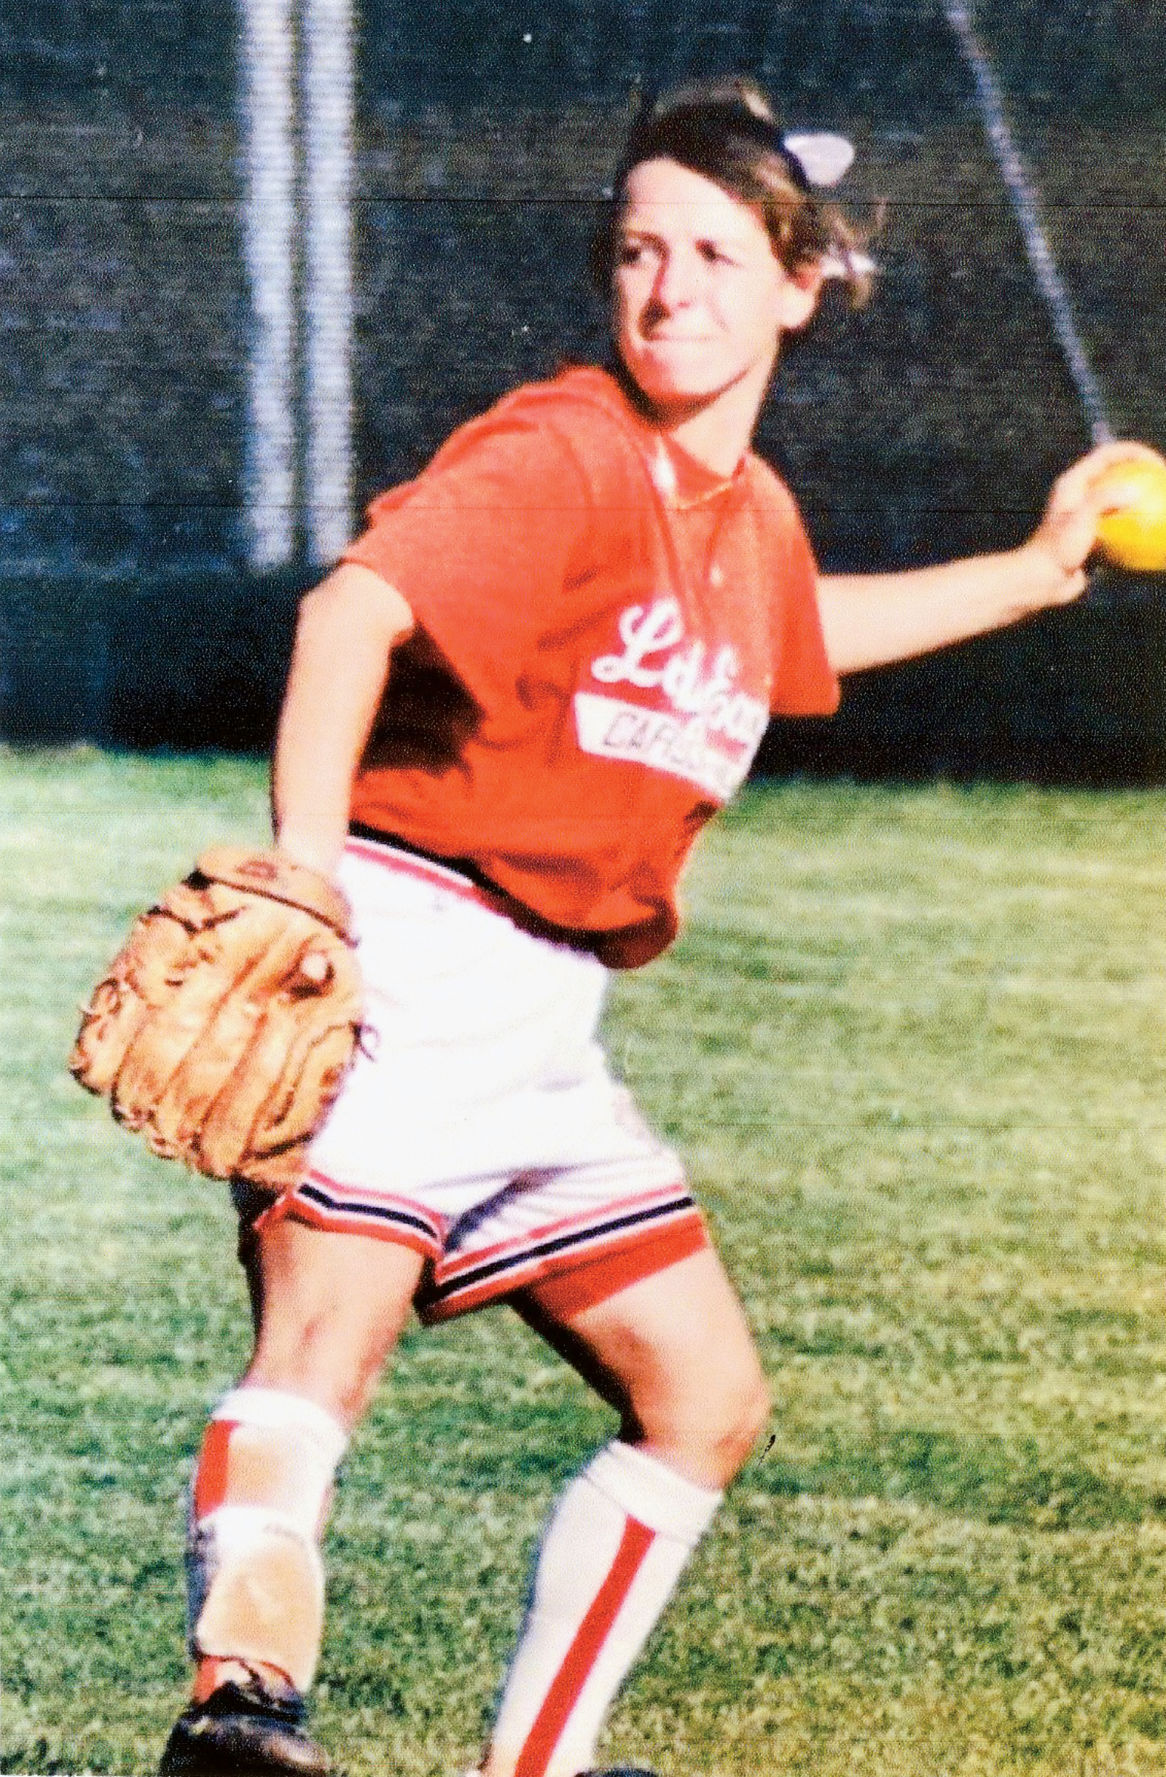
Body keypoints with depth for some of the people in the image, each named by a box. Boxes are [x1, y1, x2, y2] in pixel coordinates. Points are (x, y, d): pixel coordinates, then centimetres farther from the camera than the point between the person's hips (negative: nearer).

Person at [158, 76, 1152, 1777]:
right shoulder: (562, 459, -12)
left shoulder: (753, 517, 15)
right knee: (328, 1330, -30)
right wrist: (302, 871, -42)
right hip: (401, 969, -9)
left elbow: (795, 632, 42)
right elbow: (355, 609, -29)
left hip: (541, 1026, 9)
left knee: (706, 1399, 12)